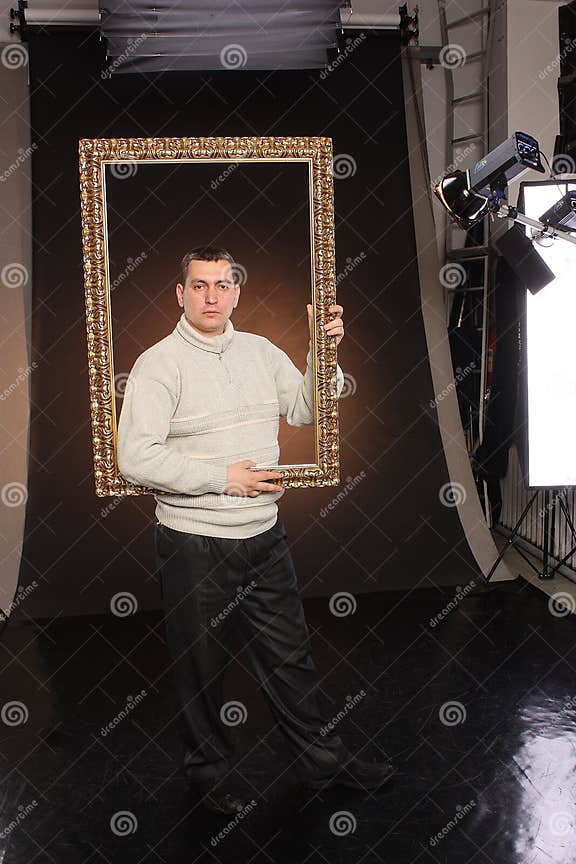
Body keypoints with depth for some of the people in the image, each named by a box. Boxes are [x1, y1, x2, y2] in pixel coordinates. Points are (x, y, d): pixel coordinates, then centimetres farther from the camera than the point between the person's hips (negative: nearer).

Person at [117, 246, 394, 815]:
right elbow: (136, 458, -19)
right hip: (193, 547, -5)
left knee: (290, 656, 17)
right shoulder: (159, 364, -11)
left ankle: (321, 760, 35)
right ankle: (208, 774, 35)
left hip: (264, 535, 5)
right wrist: (224, 478, -18)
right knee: (200, 668, 12)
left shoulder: (261, 352, 7)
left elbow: (305, 410, 14)